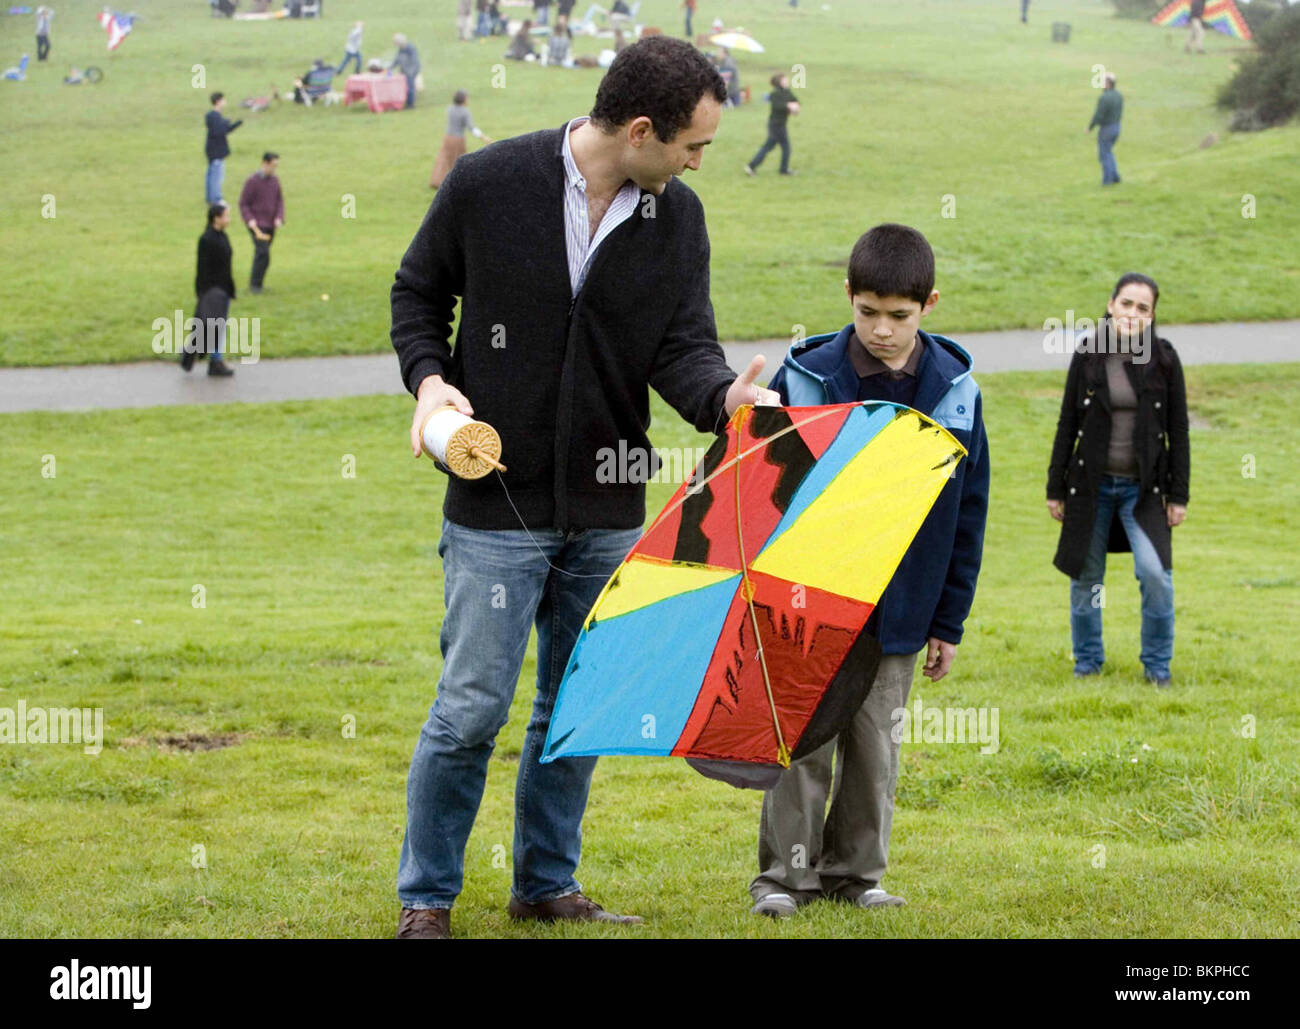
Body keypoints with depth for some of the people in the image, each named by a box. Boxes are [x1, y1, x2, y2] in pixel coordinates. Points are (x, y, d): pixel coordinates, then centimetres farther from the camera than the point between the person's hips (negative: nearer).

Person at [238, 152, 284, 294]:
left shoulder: (274, 180, 7)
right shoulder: (251, 181, -11)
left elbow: (279, 201, 12)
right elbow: (243, 204, -8)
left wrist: (279, 218, -4)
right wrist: (251, 221, -18)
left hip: (271, 224, 6)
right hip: (257, 225, -6)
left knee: (261, 254, 9)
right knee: (263, 253, -17)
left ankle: (256, 283, 20)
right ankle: (255, 284, -8)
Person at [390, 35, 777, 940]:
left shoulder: (678, 216, 1)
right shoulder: (488, 184, -9)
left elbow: (683, 346, -5)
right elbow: (419, 289, 5)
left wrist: (725, 395, -26)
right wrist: (429, 376, -11)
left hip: (608, 511, 4)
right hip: (497, 502, -4)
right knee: (473, 704, -3)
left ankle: (548, 883, 26)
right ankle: (426, 897, 10)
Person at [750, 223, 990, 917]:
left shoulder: (955, 392, -2)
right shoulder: (804, 379, -9)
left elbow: (966, 515, 5)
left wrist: (949, 621, 5)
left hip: (900, 615, 2)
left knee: (875, 744, 9)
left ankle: (855, 871, 21)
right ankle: (786, 873, 11)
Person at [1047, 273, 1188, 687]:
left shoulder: (1164, 359, -2)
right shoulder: (1087, 357, -1)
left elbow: (1178, 430, 2)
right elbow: (1067, 424, 5)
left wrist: (1178, 494, -1)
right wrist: (1056, 487, 5)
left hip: (1143, 488, -1)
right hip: (1092, 483, 1)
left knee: (1155, 572, -15)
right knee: (1086, 576, 6)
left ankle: (1157, 664, 3)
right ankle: (1087, 661, 26)